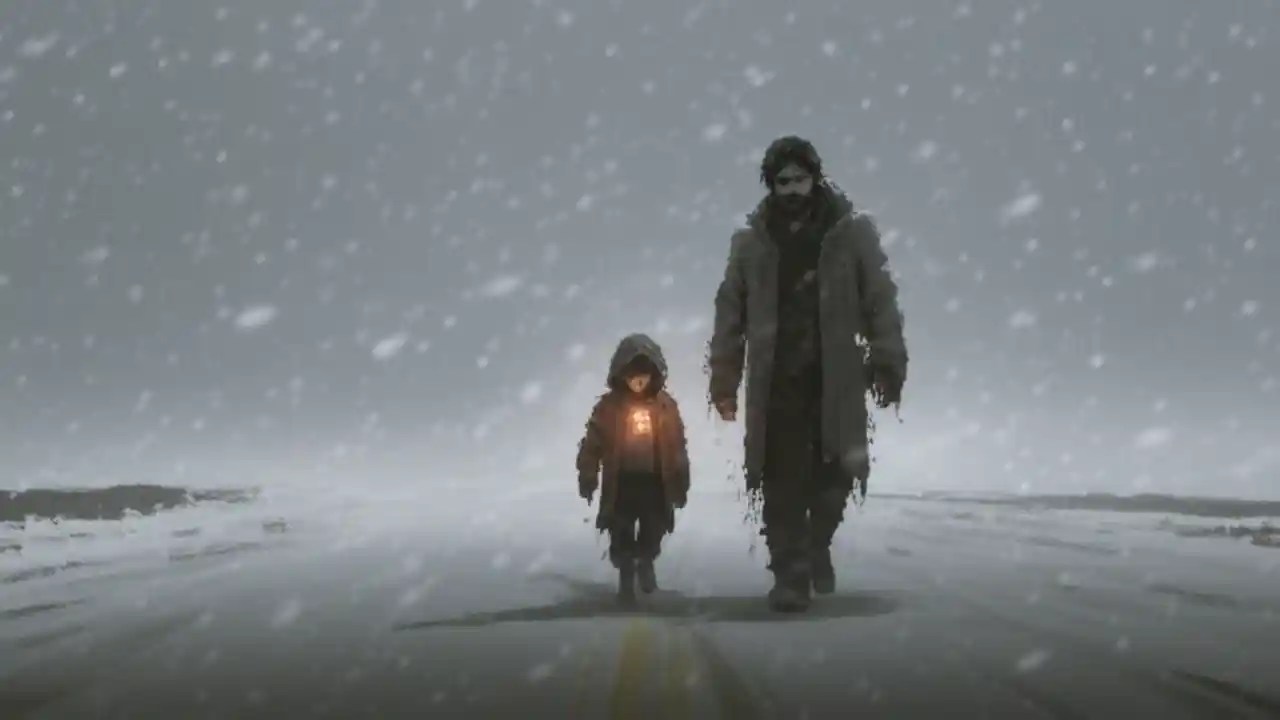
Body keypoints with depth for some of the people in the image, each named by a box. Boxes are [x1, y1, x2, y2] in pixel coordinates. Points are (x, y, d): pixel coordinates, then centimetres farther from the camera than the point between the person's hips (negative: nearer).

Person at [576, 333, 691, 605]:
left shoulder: (666, 405, -3)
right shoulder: (608, 406, -8)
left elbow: (677, 447, 2)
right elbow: (592, 444, -2)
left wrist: (680, 484, 3)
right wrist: (587, 478, -3)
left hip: (655, 482, 1)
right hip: (621, 483, -1)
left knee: (654, 532, 13)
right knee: (622, 536, 5)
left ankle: (646, 562, 40)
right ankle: (626, 575, 24)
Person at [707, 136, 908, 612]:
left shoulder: (853, 233, 2)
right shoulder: (751, 243, 4)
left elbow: (881, 302, 2)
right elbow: (730, 315, 6)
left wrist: (888, 365, -4)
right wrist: (723, 379, 4)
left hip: (836, 381, 0)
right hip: (776, 385, 0)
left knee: (835, 475, 4)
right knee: (782, 485, -3)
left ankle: (817, 546, 31)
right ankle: (790, 575, 7)